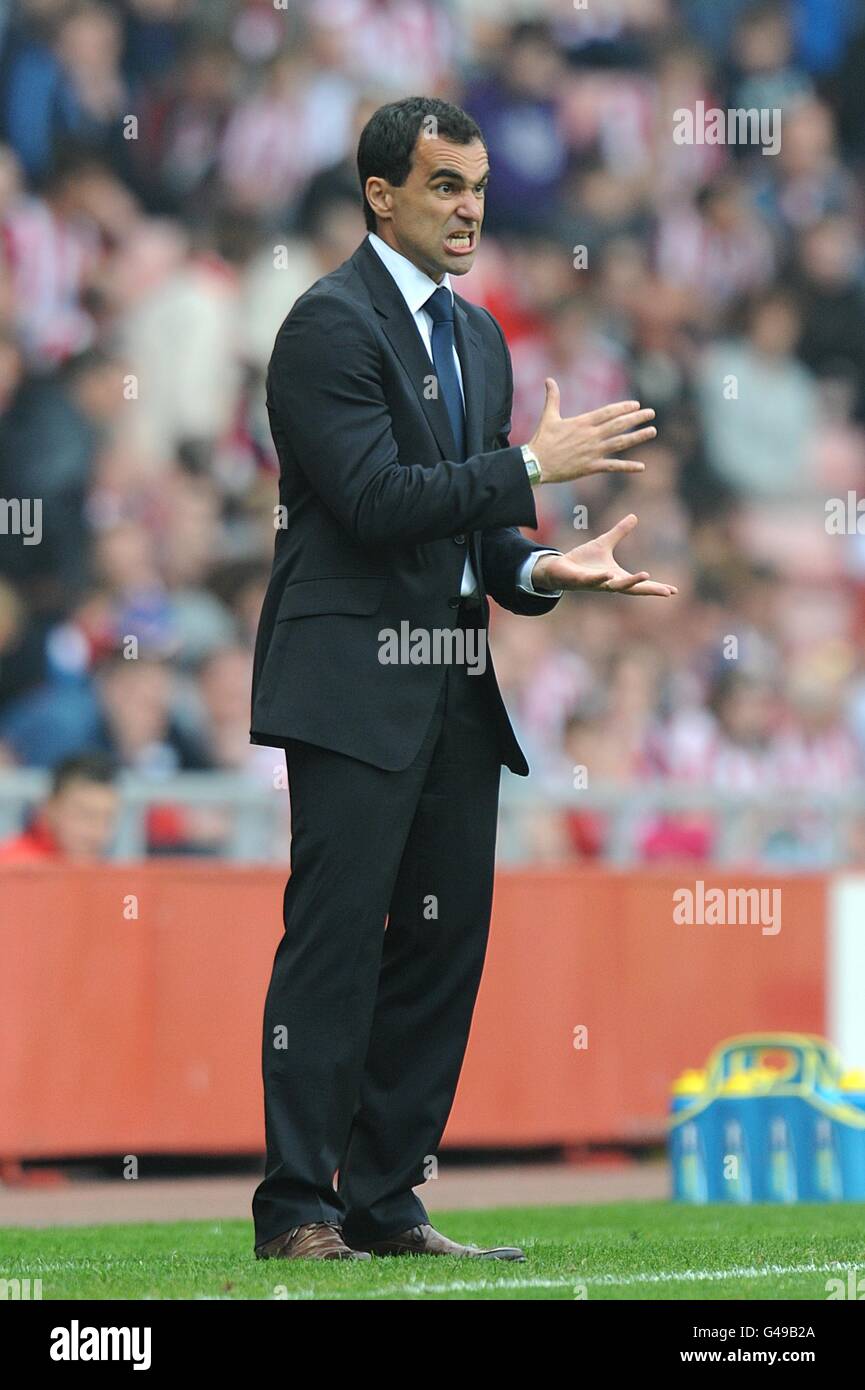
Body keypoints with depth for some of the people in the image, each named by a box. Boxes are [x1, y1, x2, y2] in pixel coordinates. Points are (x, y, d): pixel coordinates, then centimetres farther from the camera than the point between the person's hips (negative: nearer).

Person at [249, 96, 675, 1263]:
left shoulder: (477, 336, 18)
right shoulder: (331, 324, -9)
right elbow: (377, 499, -18)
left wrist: (540, 570, 0)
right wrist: (534, 463, -16)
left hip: (454, 686, 8)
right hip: (353, 684, -8)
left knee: (445, 944, 7)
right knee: (335, 940, -9)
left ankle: (385, 1205, 12)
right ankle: (297, 1211, -7)